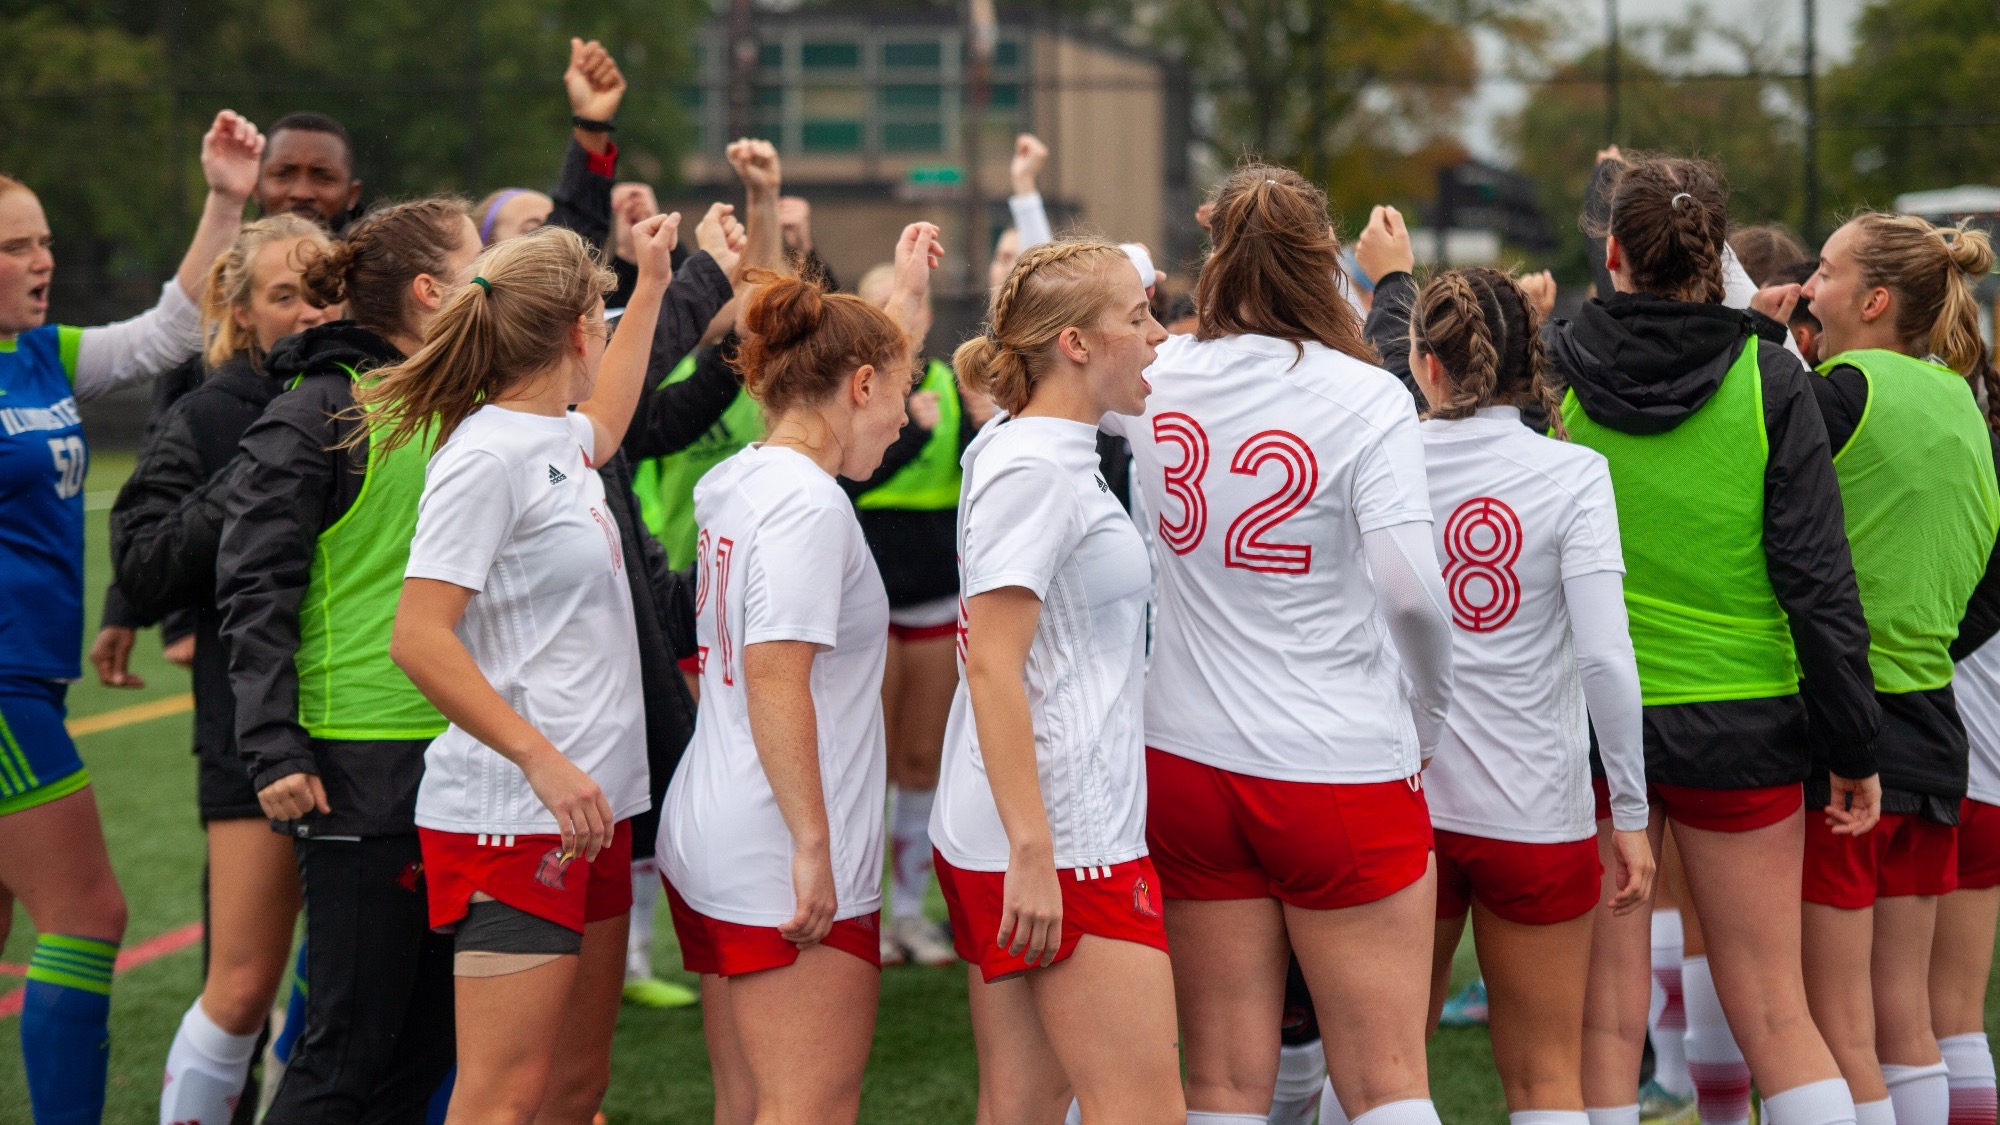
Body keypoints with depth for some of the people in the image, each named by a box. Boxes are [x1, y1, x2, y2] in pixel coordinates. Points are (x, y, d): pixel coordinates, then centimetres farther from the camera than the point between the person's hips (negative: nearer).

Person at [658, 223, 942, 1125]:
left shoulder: (744, 479, 12)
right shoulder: (807, 505, -15)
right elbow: (775, 680, -21)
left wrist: (904, 298, 42)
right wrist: (812, 846, -20)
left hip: (711, 846, 10)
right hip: (782, 863, -10)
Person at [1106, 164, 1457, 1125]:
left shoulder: (1158, 378, 0)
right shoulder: (1364, 397, -12)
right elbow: (1412, 591, -19)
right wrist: (1426, 722, -4)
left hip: (1186, 763, 4)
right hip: (1342, 769, -4)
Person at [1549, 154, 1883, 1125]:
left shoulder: (1552, 368, -5)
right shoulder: (1767, 380, -6)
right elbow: (1815, 575, -8)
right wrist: (1854, 747, -3)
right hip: (1740, 723, 0)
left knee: (1604, 1022, 8)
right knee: (1773, 1013, 6)